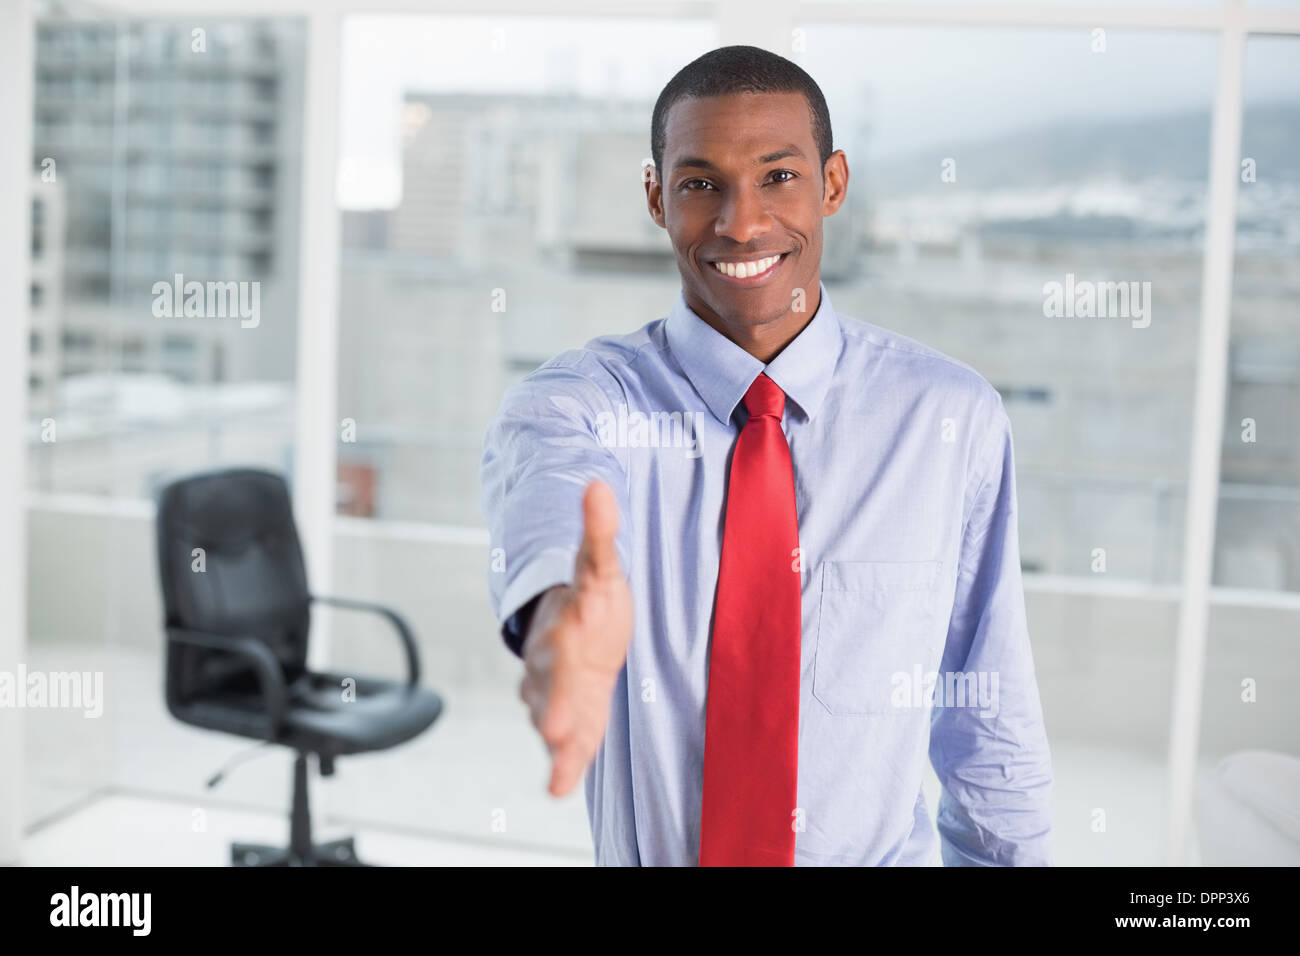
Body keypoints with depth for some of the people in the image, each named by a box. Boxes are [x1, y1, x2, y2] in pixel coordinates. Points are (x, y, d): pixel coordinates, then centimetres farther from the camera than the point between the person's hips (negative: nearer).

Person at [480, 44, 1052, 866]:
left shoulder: (954, 417, -12)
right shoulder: (580, 400, -15)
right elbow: (545, 497, -38)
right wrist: (566, 605, -59)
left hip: (884, 851, 0)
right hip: (647, 848, 0)